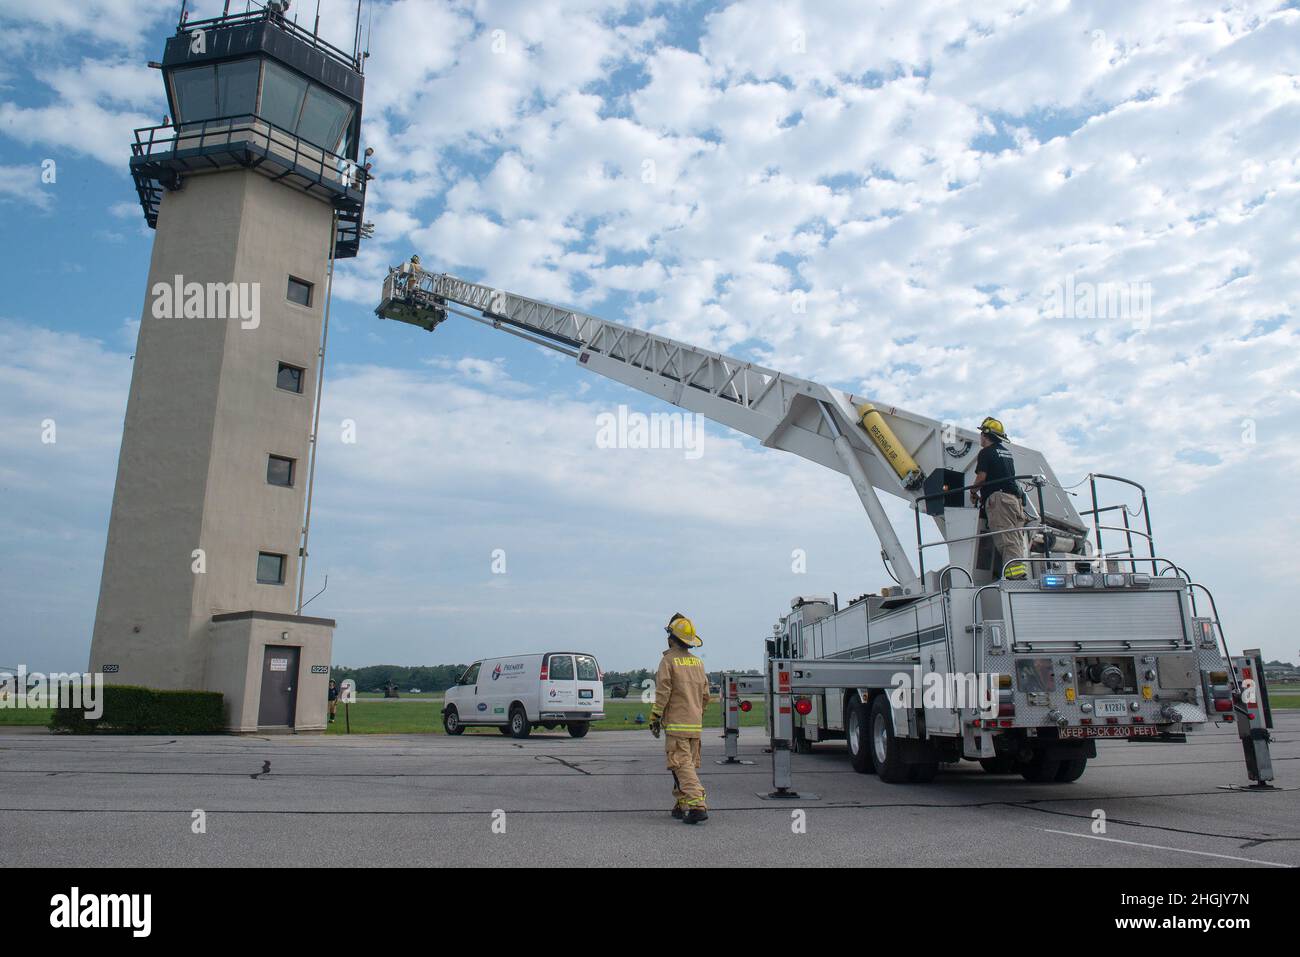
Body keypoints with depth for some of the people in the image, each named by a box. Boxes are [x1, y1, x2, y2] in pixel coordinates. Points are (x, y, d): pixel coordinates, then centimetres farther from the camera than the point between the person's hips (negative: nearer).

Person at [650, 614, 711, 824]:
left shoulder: (669, 660, -10)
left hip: (676, 724, -7)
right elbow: (705, 694, 15)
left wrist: (655, 717, -6)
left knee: (683, 765, -9)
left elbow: (663, 692, -13)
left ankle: (697, 805, -19)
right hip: (695, 724, 7)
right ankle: (682, 805, 22)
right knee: (688, 764, 15)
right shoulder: (698, 662, 12)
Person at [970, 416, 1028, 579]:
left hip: (998, 498, -8)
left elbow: (981, 477, -8)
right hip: (1015, 497, 8)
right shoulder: (1007, 451, 24)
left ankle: (1014, 574, -26)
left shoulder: (986, 452, -2)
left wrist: (973, 492, 11)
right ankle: (1020, 572, -2)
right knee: (1017, 539, 4)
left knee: (1006, 541, -16)